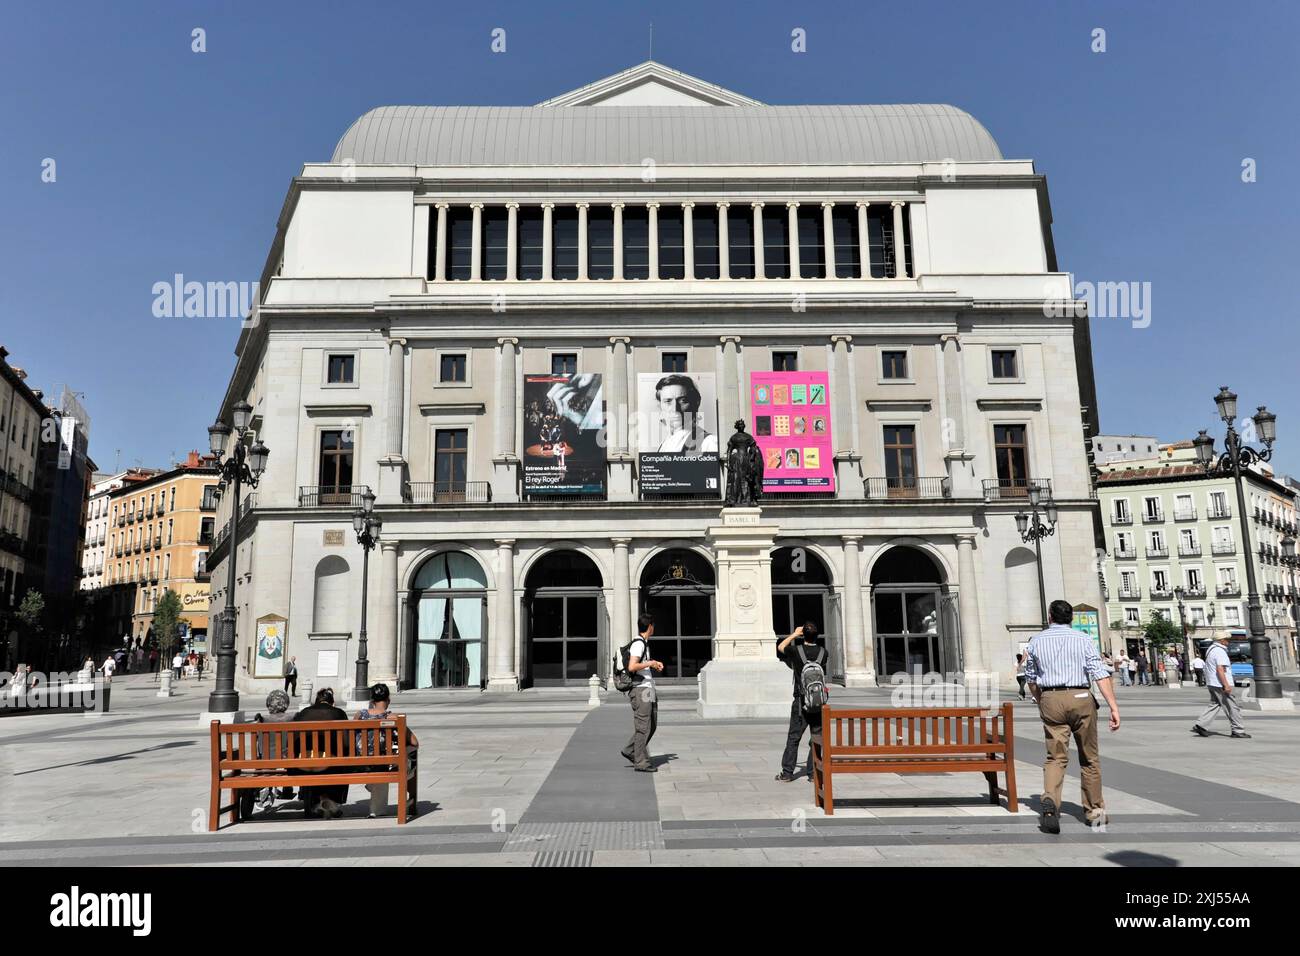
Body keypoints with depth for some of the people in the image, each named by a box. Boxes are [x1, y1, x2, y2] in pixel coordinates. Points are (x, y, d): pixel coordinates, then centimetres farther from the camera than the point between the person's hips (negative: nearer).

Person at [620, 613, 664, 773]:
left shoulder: (644, 643, 17)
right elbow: (632, 667, -25)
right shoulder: (638, 644, -14)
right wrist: (650, 663, -14)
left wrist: (655, 664, 16)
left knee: (652, 725, 13)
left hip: (648, 689, 10)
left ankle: (630, 751, 20)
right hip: (641, 689, -10)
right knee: (643, 727, -5)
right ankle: (641, 762, 1)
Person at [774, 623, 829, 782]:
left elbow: (780, 647, 13)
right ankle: (813, 772, 8)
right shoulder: (823, 652, -3)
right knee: (817, 738, 8)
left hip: (801, 703, -2)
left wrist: (794, 634, 19)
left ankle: (787, 773, 6)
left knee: (793, 738, 4)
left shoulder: (796, 651, -8)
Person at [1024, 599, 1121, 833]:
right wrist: (1113, 706, -11)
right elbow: (1100, 673, -8)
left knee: (1056, 757, 0)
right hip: (1080, 699, 0)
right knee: (1089, 758, 14)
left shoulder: (1036, 641, 8)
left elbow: (1031, 679, 15)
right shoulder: (1083, 639, 3)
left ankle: (1050, 800, -24)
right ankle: (1094, 810, 22)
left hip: (1050, 700, 1)